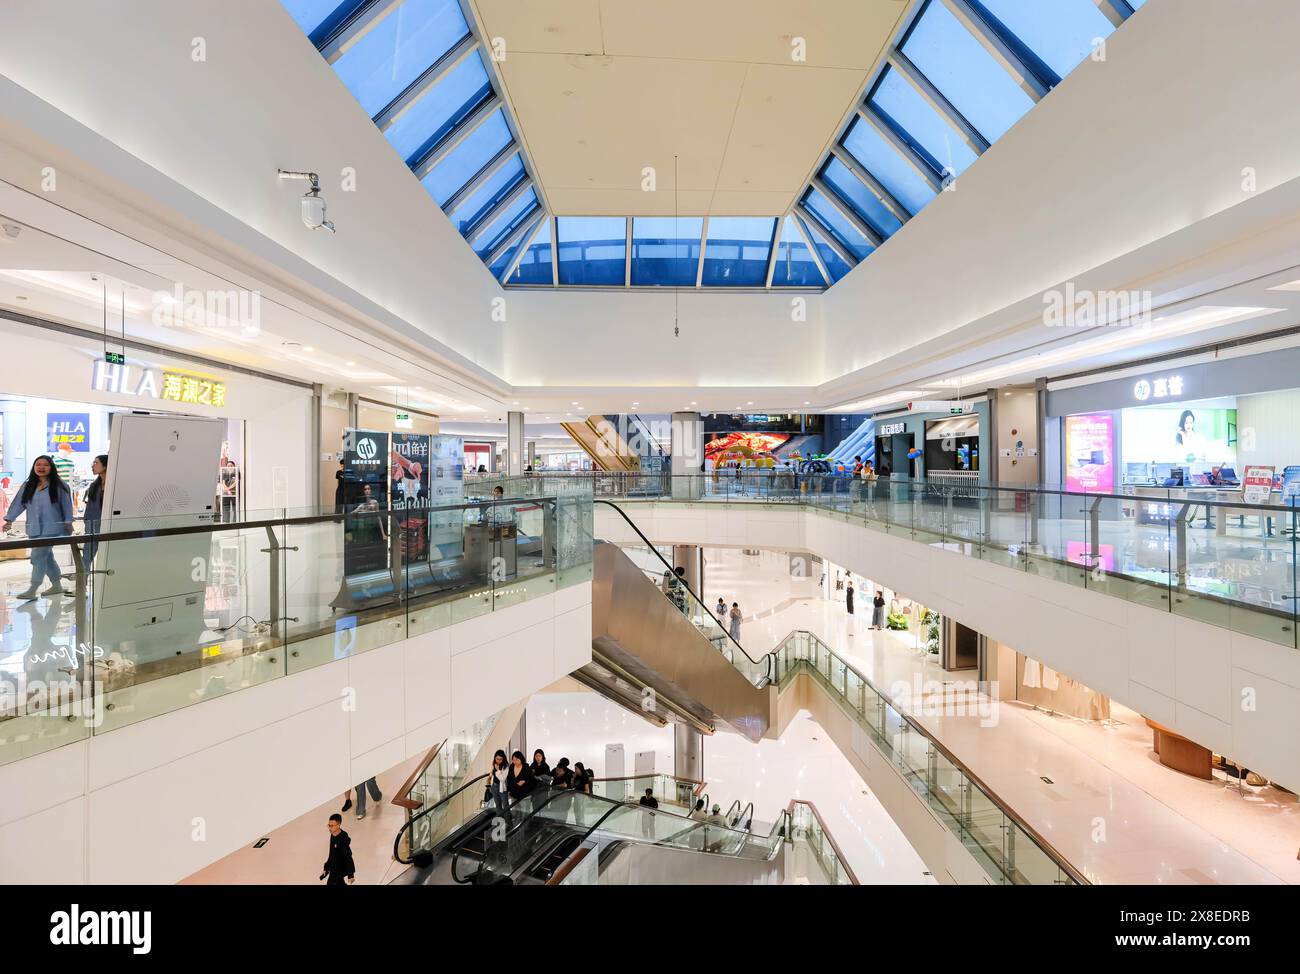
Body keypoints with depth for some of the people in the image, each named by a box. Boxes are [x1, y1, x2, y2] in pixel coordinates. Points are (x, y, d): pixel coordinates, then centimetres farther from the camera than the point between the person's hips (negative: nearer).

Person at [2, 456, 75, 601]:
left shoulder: (59, 485, -2)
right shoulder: (27, 485, 10)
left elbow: (66, 505, -1)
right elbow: (18, 503, 7)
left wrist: (68, 522, -3)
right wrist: (9, 519, -3)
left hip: (51, 529, -6)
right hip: (34, 529, 6)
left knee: (38, 555, -10)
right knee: (46, 556, 11)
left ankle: (32, 590, -4)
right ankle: (57, 585, 21)